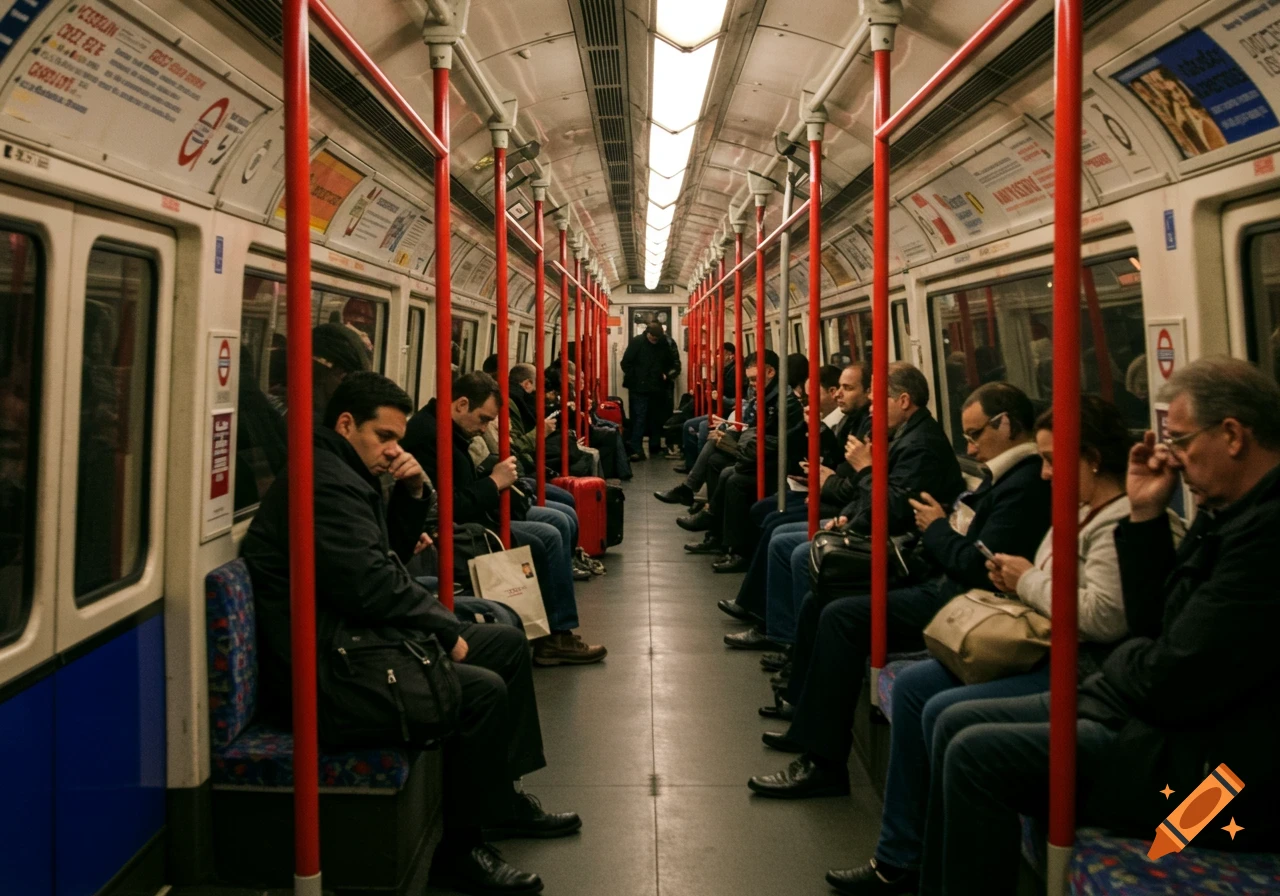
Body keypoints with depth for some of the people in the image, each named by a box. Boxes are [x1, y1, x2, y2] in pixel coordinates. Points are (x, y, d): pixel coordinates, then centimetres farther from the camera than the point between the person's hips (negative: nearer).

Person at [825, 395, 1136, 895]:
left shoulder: (1125, 521, -18)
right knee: (913, 684, 3)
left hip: (1079, 666, -11)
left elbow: (1105, 617, -29)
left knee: (945, 712, -22)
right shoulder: (1081, 511, 14)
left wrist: (1028, 581, -15)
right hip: (1038, 645, 11)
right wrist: (1016, 581, -1)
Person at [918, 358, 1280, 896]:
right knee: (959, 725, 7)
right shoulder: (1227, 515, 8)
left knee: (977, 755, -16)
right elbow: (1154, 626, 13)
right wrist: (1146, 515, 4)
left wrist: (1124, 660, -2)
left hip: (1202, 764, -10)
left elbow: (1172, 684, -25)